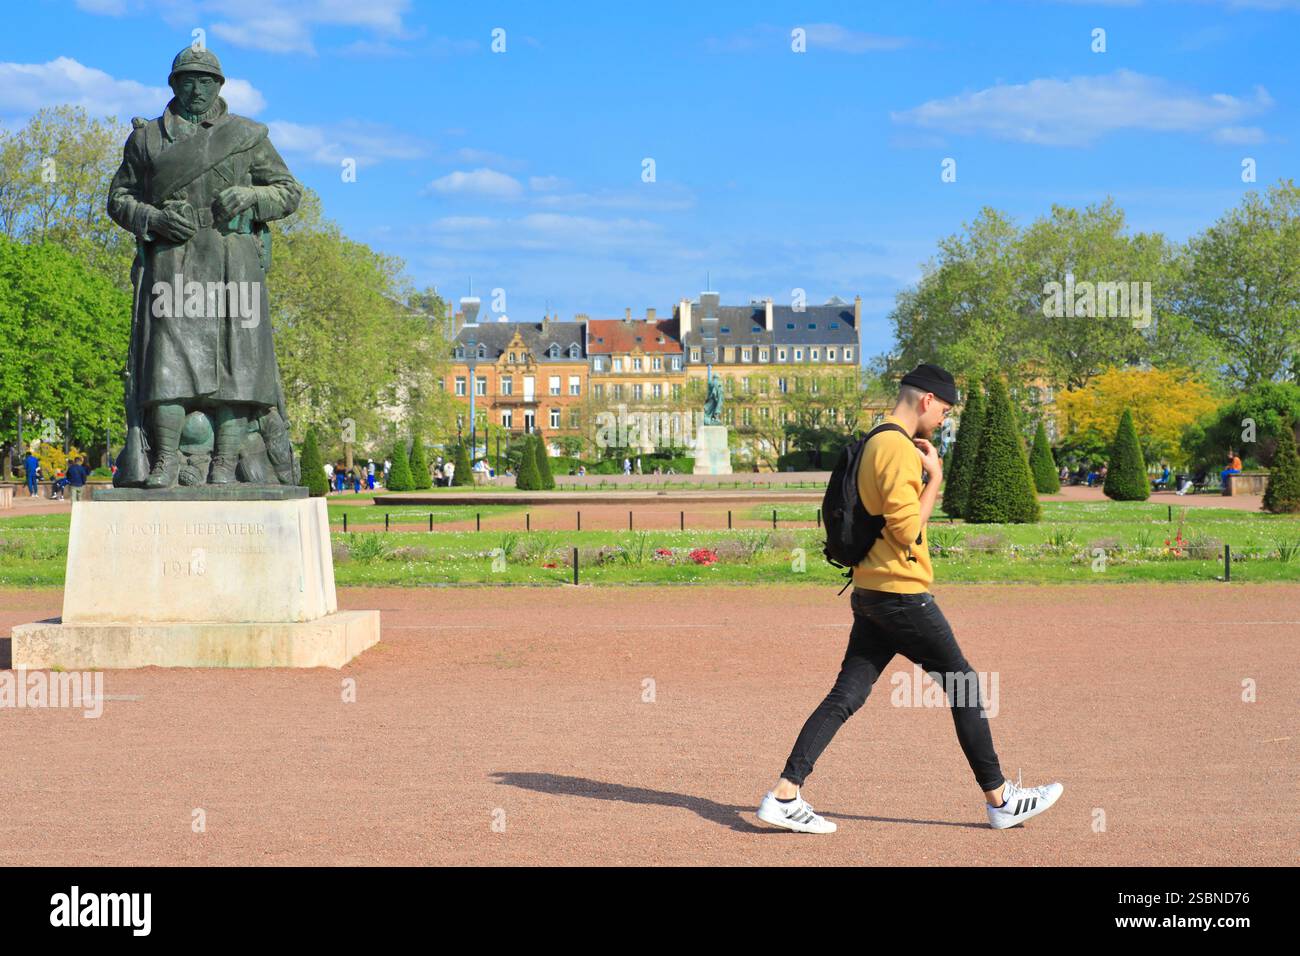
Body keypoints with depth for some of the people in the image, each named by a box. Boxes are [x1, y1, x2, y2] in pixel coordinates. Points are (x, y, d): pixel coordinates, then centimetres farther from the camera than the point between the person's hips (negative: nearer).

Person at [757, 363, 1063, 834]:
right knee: (964, 685, 4)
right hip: (902, 594, -9)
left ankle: (784, 796, -2)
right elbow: (908, 529, -19)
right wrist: (936, 477, -11)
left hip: (869, 594, 9)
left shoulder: (872, 443, 16)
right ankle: (999, 799, 13)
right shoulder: (899, 448, -16)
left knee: (846, 695, 5)